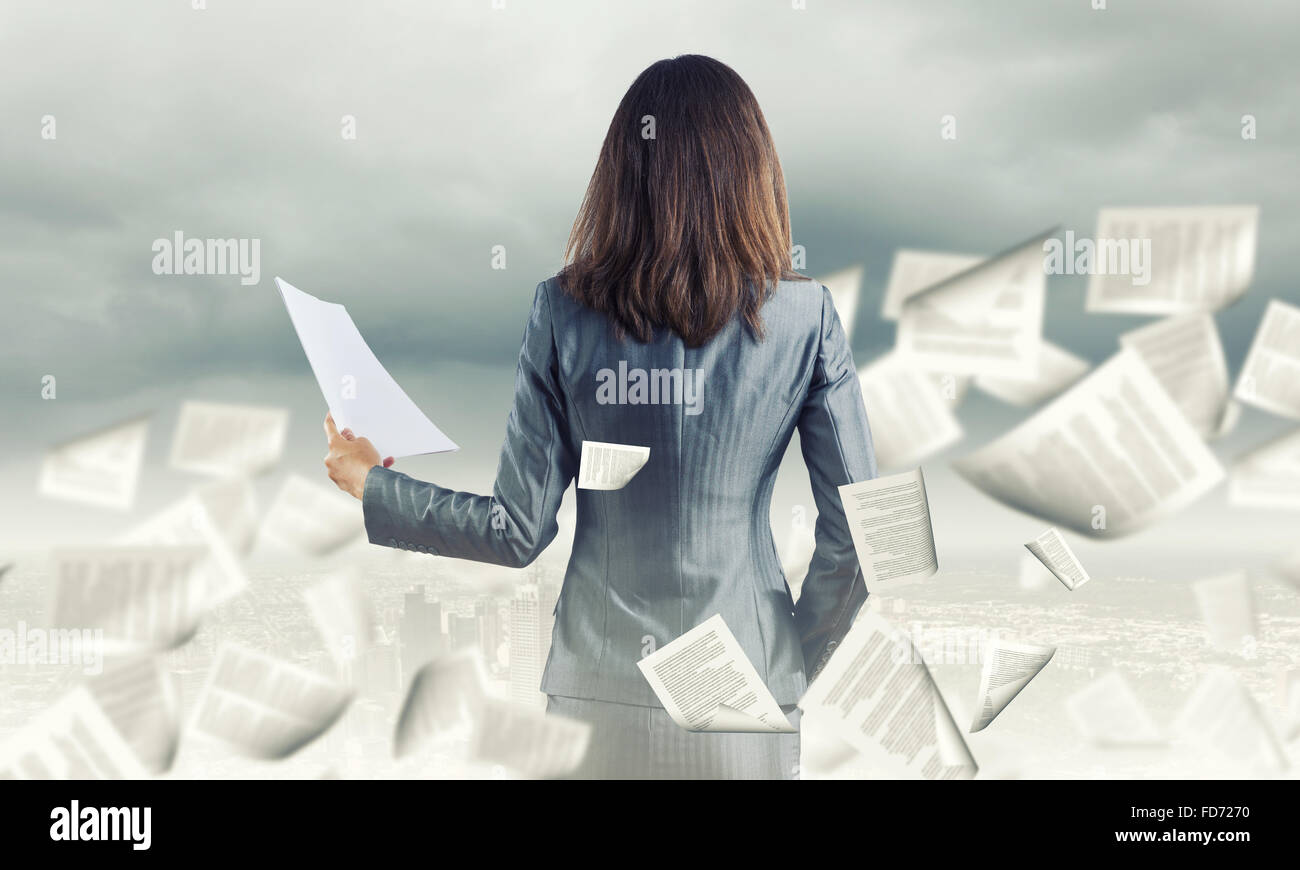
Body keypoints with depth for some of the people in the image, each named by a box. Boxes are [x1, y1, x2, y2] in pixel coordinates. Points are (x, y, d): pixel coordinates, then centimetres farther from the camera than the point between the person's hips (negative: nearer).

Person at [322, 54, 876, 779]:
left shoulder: (565, 312, -7)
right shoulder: (804, 317, -8)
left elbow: (519, 533, -6)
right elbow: (858, 529, -8)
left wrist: (373, 487, 9)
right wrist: (796, 663, 8)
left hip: (598, 694, 1)